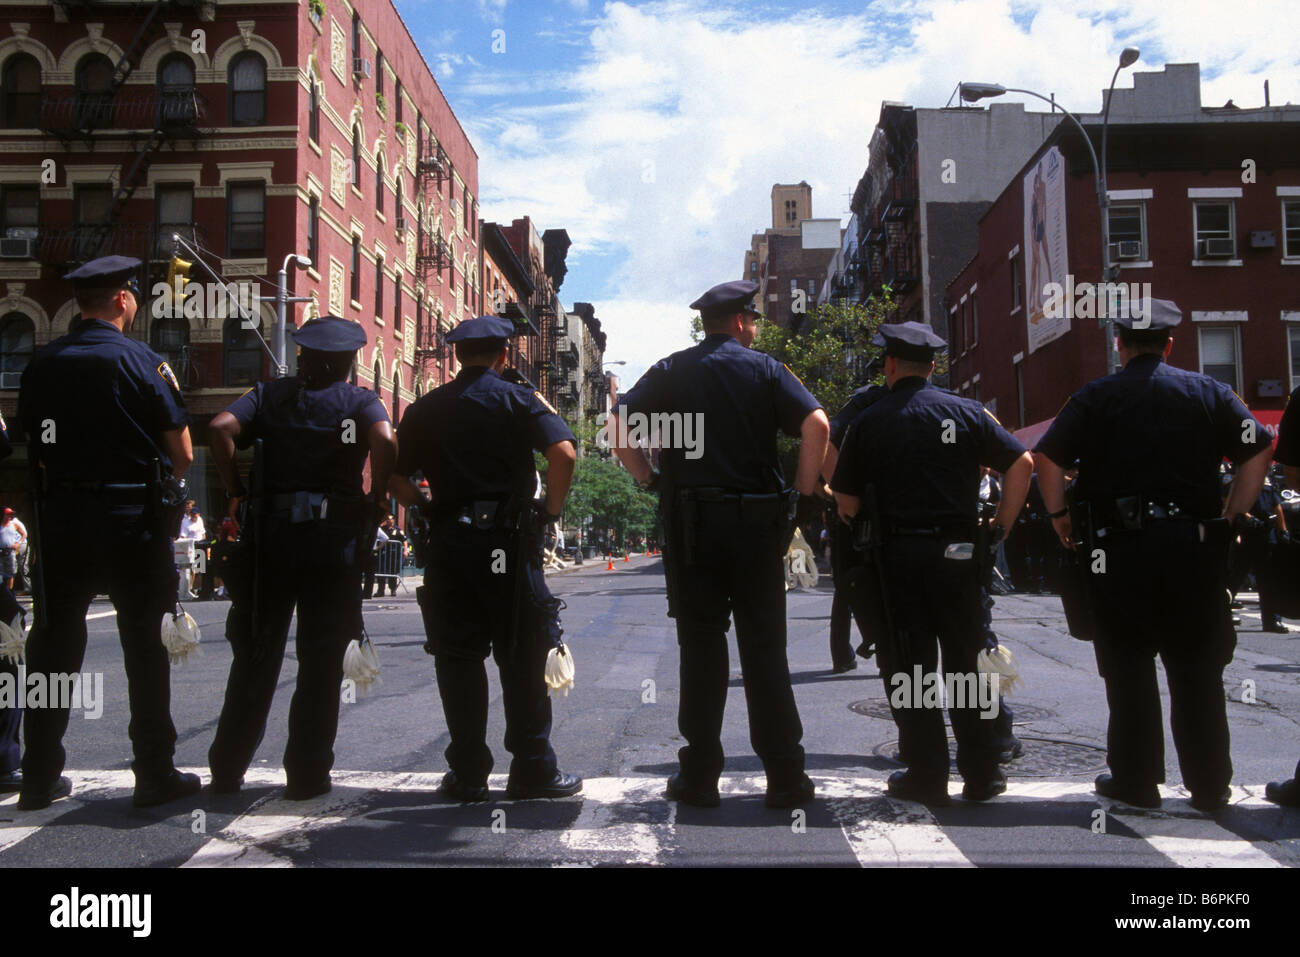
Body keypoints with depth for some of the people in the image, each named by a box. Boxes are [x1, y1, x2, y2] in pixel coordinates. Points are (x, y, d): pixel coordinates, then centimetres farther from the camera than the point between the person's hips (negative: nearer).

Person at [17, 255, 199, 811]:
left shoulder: (41, 364, 5)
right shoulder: (142, 362, -8)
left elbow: (36, 449, 8)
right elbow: (182, 455, -8)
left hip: (60, 518, 4)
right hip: (133, 521, -4)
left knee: (53, 645, 12)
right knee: (146, 648, 4)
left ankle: (40, 778, 19)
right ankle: (154, 775, 9)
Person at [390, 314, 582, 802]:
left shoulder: (425, 409, 10)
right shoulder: (520, 399, 0)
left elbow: (397, 480, 5)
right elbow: (563, 452, -15)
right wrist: (552, 508, -3)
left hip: (447, 542, 3)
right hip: (507, 540, -2)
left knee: (457, 660, 8)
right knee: (522, 660, 5)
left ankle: (468, 774, 13)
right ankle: (534, 771, 10)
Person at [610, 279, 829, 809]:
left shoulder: (671, 371, 9)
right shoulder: (764, 368, 4)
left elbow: (618, 427, -3)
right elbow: (817, 424, -11)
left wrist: (650, 478, 5)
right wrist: (803, 491, -2)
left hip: (688, 522, 1)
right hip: (756, 522, -1)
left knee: (700, 647, 6)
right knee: (765, 648, 5)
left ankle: (700, 776, 9)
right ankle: (786, 776, 8)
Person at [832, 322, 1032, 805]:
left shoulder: (869, 421, 1)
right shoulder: (966, 412, 4)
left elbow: (847, 500, 2)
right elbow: (1022, 463, 0)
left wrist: (862, 532, 19)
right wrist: (1001, 527, 6)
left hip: (898, 554, -2)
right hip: (958, 551, 2)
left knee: (909, 664, 6)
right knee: (967, 660, 11)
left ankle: (926, 775, 10)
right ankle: (982, 773, 16)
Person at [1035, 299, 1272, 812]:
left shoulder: (1094, 398, 2)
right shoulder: (1208, 392, 8)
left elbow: (1047, 457, -8)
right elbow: (1258, 450, 2)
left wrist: (1060, 515, 3)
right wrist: (1232, 515, 6)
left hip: (1120, 546, -2)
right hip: (1193, 543, 2)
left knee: (1129, 668, 6)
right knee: (1197, 669, 9)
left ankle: (1135, 780, 12)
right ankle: (1209, 785, 14)